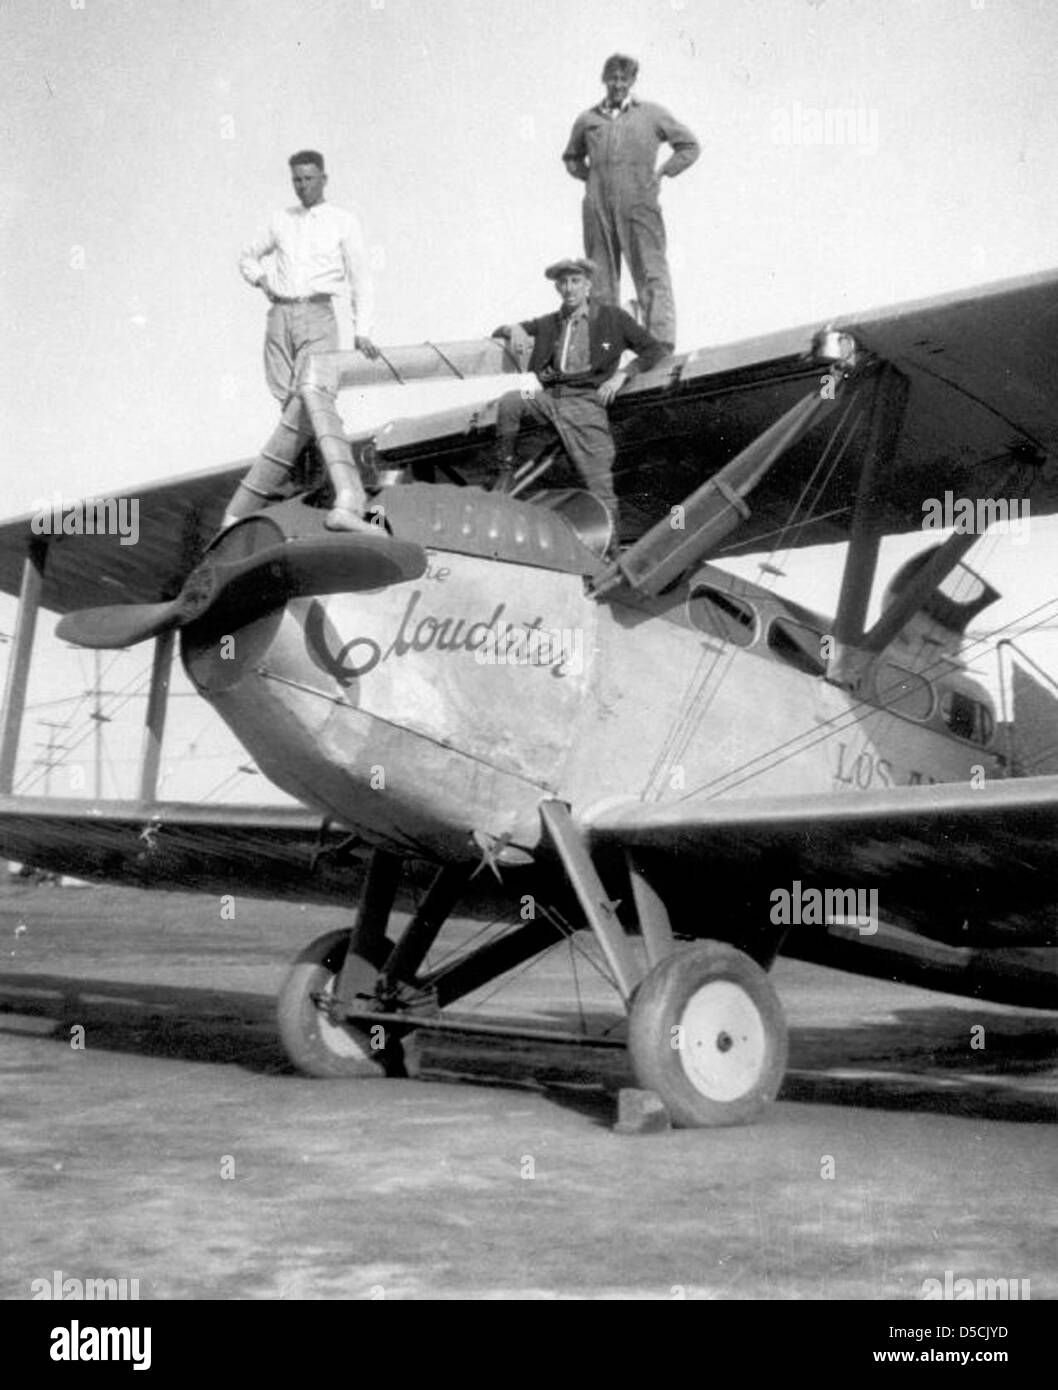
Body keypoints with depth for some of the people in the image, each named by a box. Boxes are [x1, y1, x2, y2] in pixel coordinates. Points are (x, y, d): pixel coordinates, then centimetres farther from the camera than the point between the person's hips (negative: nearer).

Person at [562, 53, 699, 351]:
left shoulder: (652, 114, 10)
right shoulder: (587, 120, 15)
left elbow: (690, 146, 16)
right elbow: (571, 158, 31)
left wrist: (662, 173, 6)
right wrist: (589, 176, 13)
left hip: (640, 206, -2)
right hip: (598, 210, 3)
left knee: (653, 275, -12)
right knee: (601, 279, 2)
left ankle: (662, 345, -18)